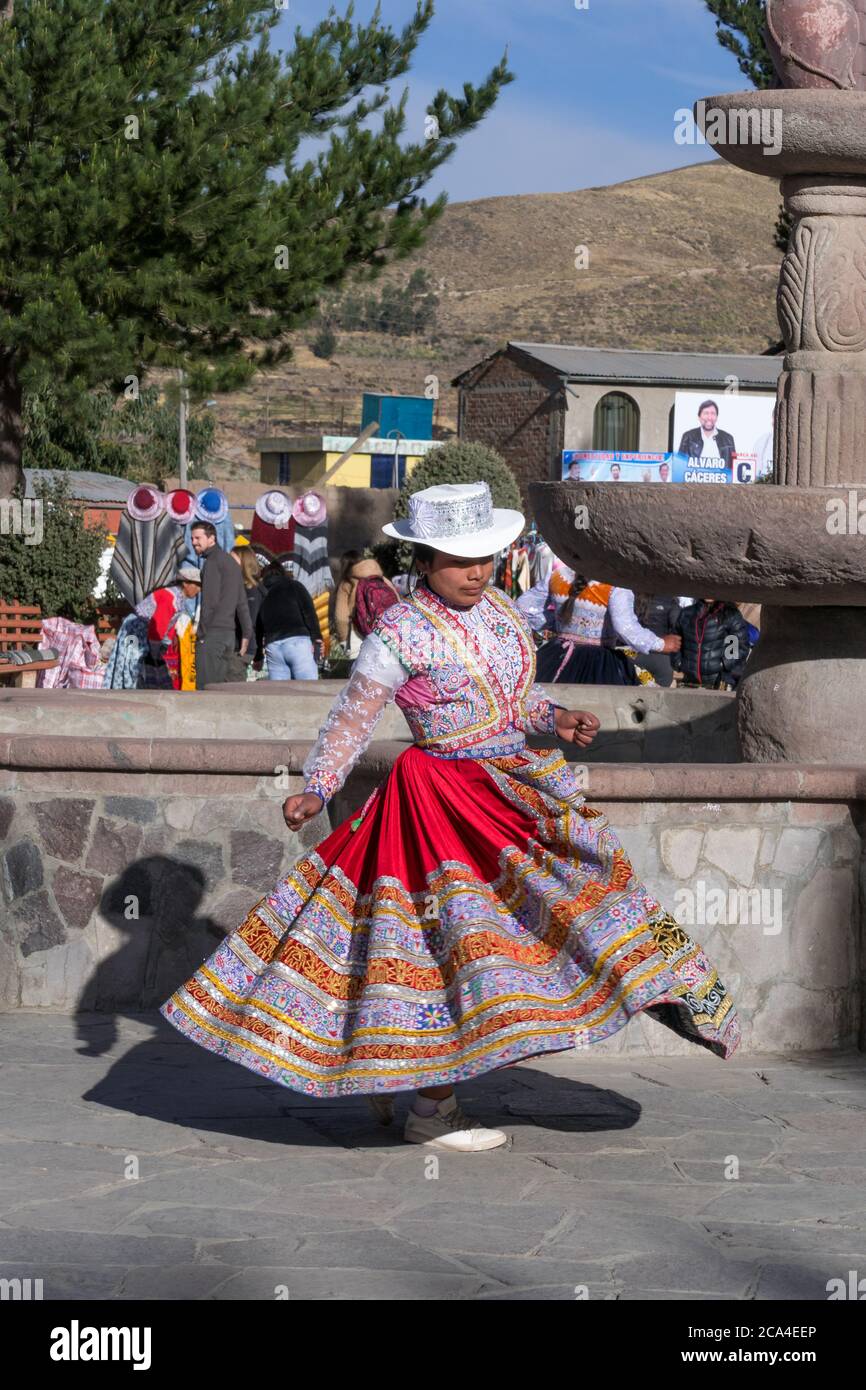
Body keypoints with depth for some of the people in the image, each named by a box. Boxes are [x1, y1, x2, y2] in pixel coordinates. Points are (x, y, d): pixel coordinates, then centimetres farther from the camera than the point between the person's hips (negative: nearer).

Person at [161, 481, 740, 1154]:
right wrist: (316, 788, -19)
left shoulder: (499, 610, 8)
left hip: (516, 785, 8)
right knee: (458, 929, -7)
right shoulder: (402, 632, -15)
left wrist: (553, 718, 4)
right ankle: (431, 1110, 3)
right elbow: (353, 717, -11)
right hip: (445, 794, -8)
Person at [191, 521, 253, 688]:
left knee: (206, 686, -11)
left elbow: (210, 600, -16)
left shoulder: (213, 561, -7)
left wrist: (202, 632, -16)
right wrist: (247, 634, 22)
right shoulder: (230, 561, 21)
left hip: (213, 632, -9)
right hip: (229, 632, 9)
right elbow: (242, 603, 22)